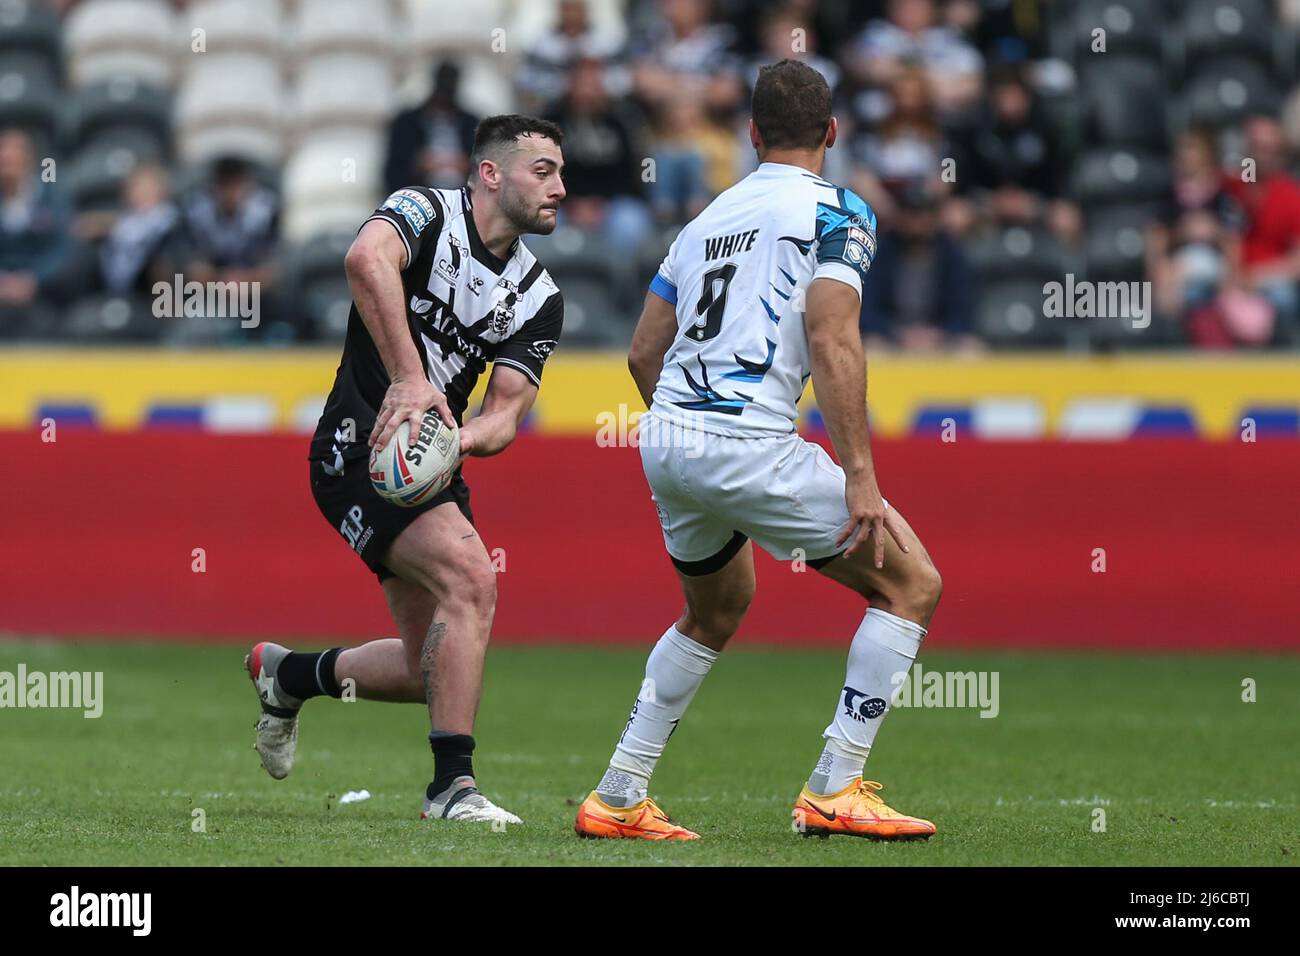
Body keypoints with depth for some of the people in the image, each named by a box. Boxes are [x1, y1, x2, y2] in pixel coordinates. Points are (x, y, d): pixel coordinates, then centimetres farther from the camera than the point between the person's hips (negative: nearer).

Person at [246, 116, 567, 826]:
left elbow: (505, 413, 1)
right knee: (471, 577, -27)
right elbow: (367, 259, -35)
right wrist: (410, 380, -40)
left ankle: (288, 674, 35)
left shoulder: (539, 298, 8)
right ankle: (453, 785, -22)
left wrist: (464, 438, -23)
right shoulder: (425, 214, -11)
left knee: (432, 671, 7)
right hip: (361, 444, -8)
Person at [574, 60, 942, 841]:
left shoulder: (709, 216, 20)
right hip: (750, 446, -8)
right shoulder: (837, 213, -2)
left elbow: (644, 352, 21)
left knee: (718, 609, 30)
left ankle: (617, 799, 24)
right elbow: (832, 341, -15)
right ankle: (835, 791, -2)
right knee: (912, 583, 4)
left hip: (665, 439, 8)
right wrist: (860, 475, -17)